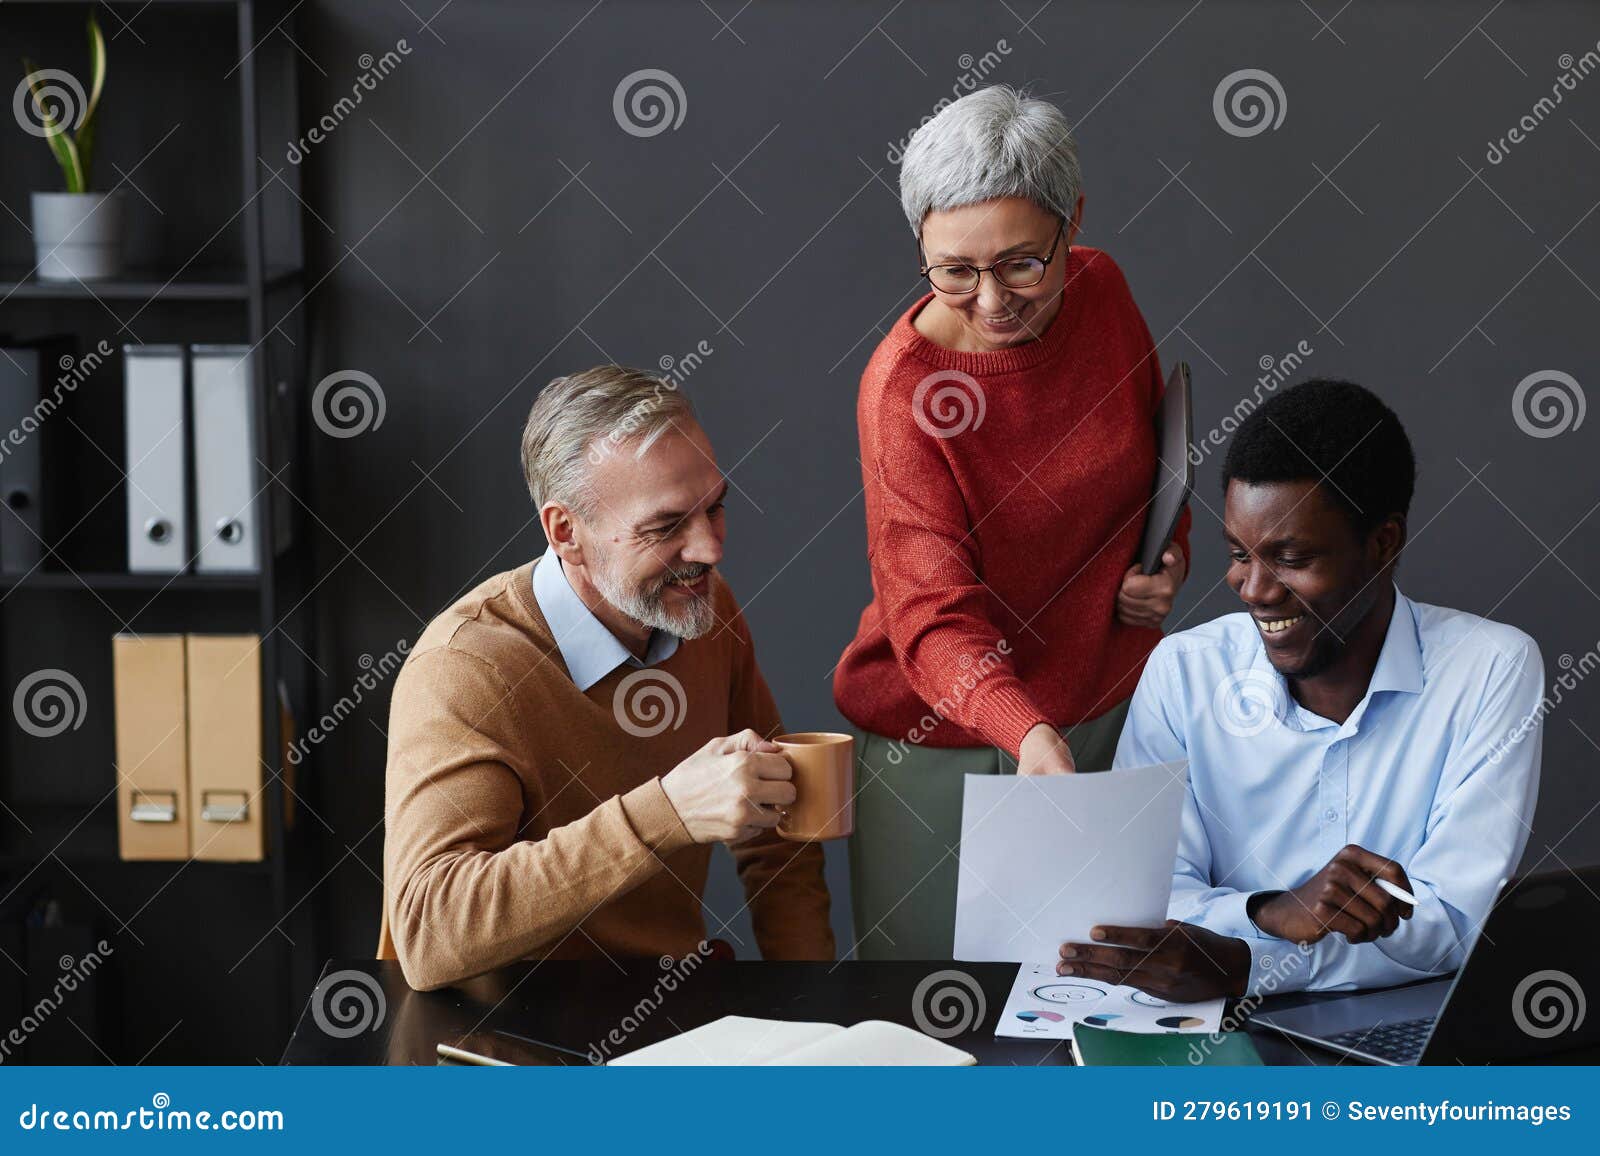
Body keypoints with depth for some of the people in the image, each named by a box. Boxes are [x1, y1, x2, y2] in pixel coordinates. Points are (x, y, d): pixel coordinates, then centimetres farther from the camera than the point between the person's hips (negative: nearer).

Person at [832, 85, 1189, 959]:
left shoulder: (1100, 292, -7)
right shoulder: (905, 385, -22)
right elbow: (933, 613, -27)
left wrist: (1166, 556, -5)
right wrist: (1028, 733, -44)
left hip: (1107, 706, 4)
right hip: (946, 740, -4)